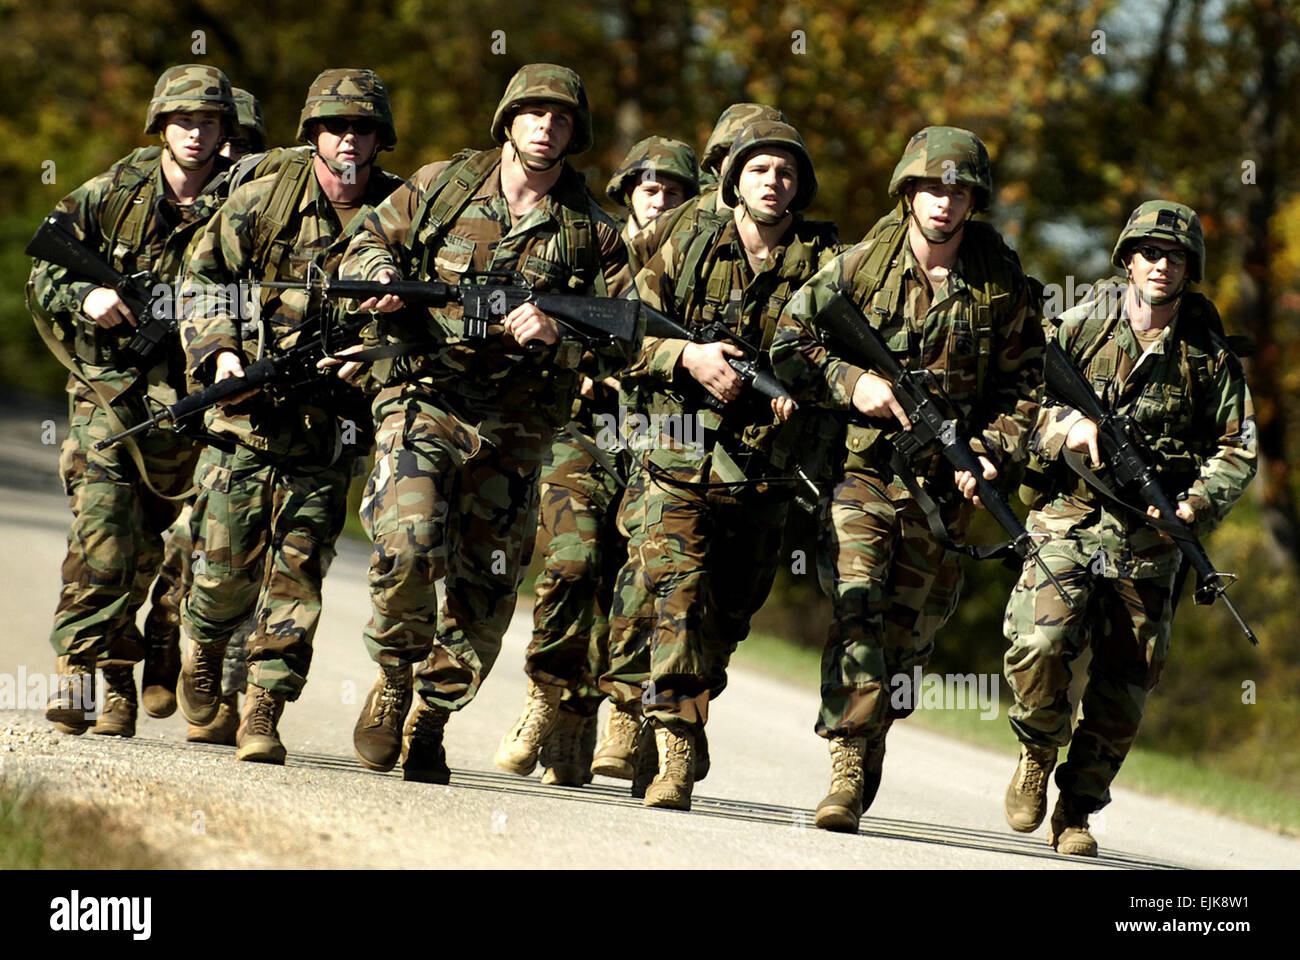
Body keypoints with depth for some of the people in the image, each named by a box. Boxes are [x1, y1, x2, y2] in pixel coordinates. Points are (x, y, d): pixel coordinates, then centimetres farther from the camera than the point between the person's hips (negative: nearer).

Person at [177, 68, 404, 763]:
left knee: (298, 569, -5)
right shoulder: (263, 200, -1)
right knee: (228, 561, 1)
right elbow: (203, 277, 8)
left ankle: (263, 714, -1)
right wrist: (219, 350, -7)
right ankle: (203, 651, 32)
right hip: (247, 415, 0)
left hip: (331, 425, 0)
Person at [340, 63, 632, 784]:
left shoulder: (592, 233, 4)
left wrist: (556, 334, -18)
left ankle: (430, 723, 25)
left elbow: (619, 344, 1)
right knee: (408, 543, -25)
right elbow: (367, 244, 15)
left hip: (513, 433, 2)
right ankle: (394, 680, -1)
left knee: (485, 592, 7)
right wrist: (380, 275, -8)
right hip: (425, 400, -2)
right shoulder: (442, 186, 4)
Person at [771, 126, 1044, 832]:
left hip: (944, 481, 2)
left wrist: (989, 452, -9)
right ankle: (848, 768, -21)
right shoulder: (859, 267, -3)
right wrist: (851, 383, -15)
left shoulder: (1002, 285, 1)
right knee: (856, 607, -17)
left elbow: (1021, 384, 7)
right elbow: (788, 344, 0)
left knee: (910, 628, 8)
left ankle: (870, 739, 27)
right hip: (861, 462, -2)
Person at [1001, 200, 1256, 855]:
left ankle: (1076, 812, 15)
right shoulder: (1079, 328, 4)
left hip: (1150, 538, 2)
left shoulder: (1209, 357, 8)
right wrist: (1066, 424, -19)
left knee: (1125, 683, 1)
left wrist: (1196, 505, -10)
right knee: (1038, 645, -22)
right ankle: (1037, 754, 7)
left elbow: (1236, 451, 7)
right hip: (1068, 517, -2)